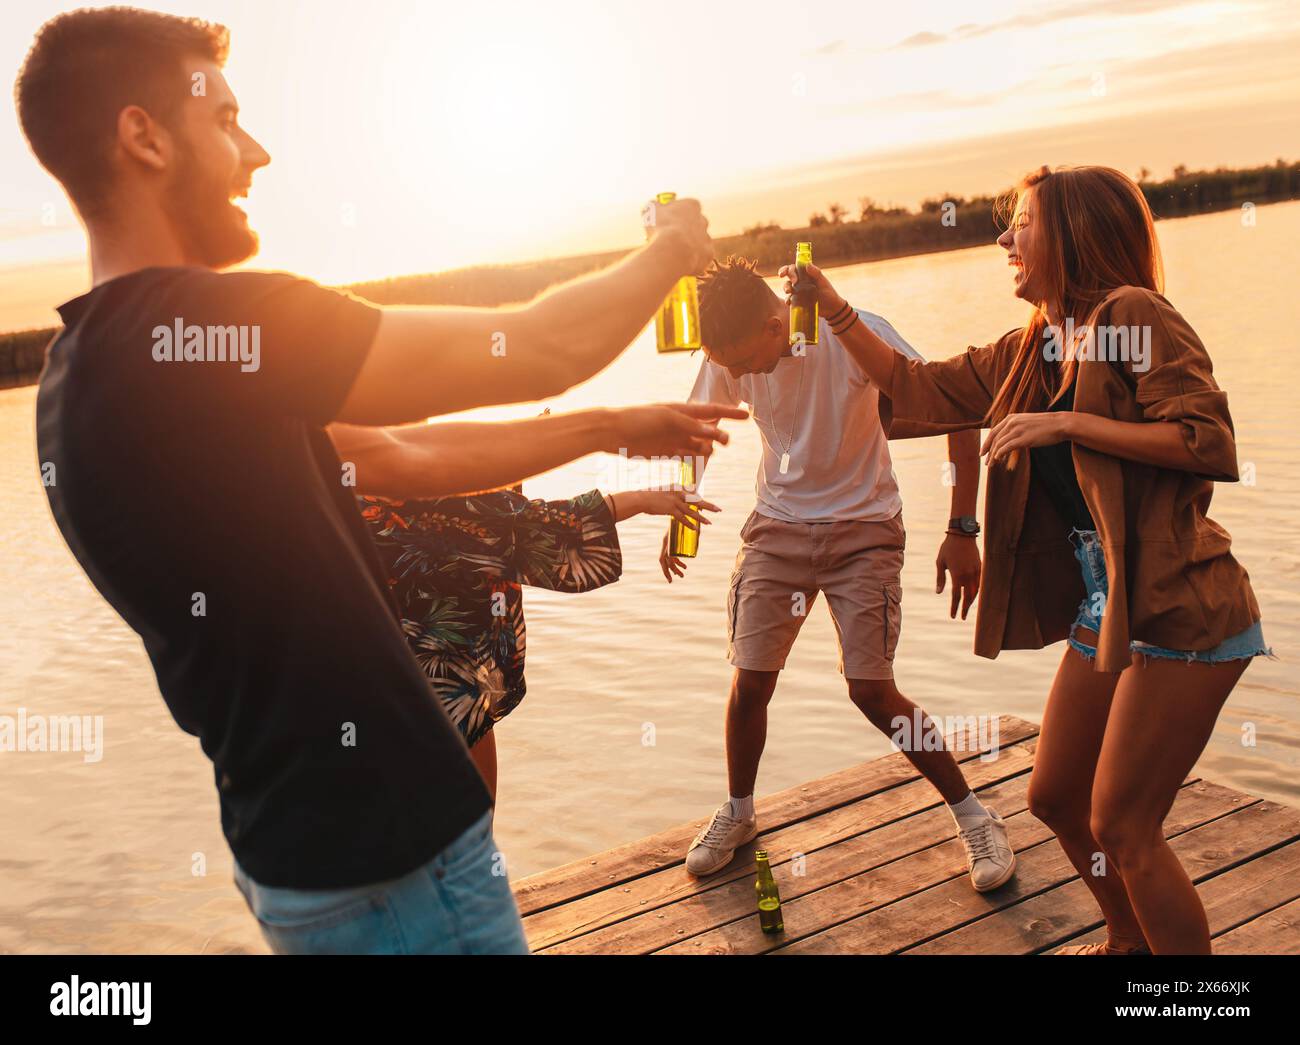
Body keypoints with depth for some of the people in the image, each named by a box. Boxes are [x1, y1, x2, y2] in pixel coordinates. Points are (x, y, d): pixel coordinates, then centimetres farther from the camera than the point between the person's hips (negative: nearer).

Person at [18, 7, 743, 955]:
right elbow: (541, 349, -19)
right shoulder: (194, 328, -24)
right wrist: (674, 248, 0)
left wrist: (608, 430, 10)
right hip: (383, 852, -9)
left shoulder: (86, 373, 7)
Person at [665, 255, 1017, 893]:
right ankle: (737, 815, 24)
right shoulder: (729, 357, -9)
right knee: (749, 682, -2)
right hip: (777, 526, 4)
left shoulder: (856, 335, -23)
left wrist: (962, 531, -19)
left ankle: (974, 817, 12)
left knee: (871, 690, -9)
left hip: (863, 529, -3)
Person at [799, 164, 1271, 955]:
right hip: (1104, 609, 9)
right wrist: (831, 304, 14)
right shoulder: (1026, 354, 12)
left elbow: (1211, 443, -19)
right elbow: (915, 390, 17)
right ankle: (1129, 942, 43)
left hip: (1180, 612, -8)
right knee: (1057, 800, 18)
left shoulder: (1132, 313, -12)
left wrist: (1067, 423, -21)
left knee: (1122, 829, -3)